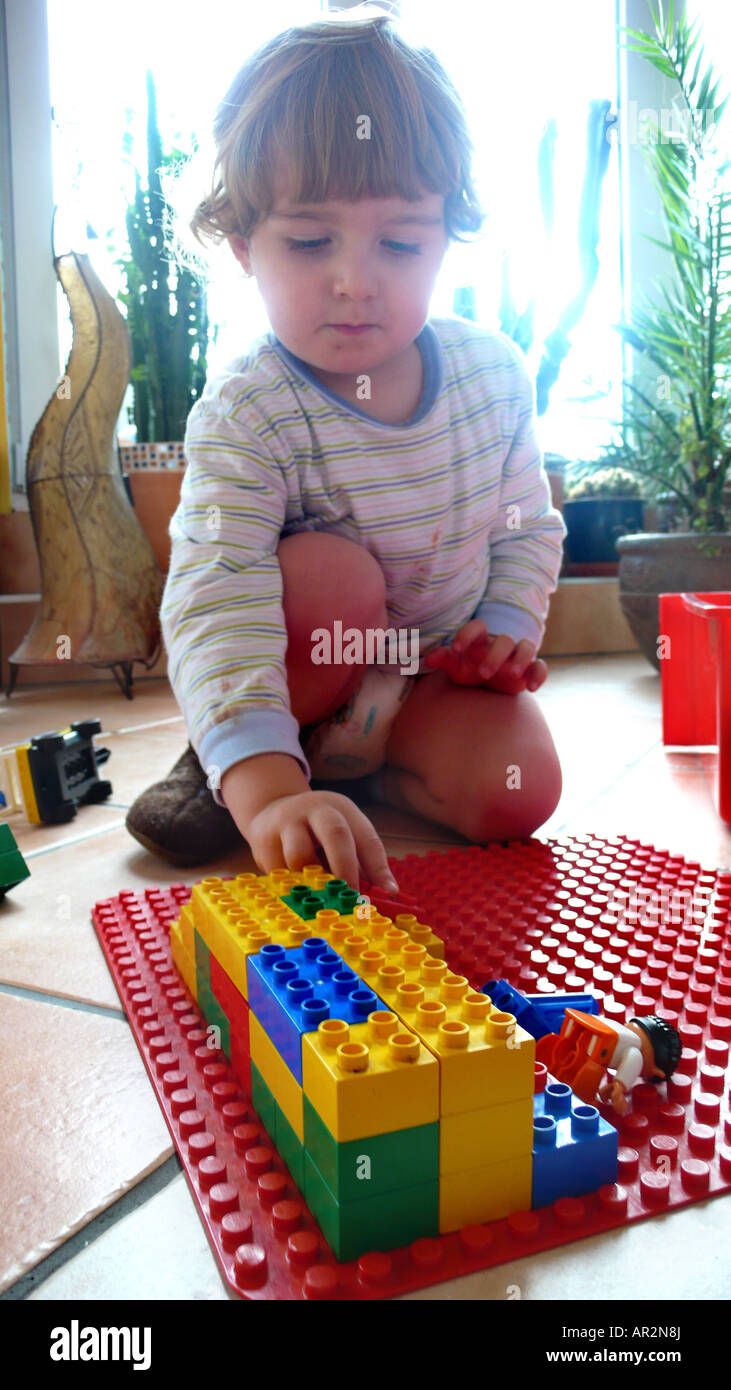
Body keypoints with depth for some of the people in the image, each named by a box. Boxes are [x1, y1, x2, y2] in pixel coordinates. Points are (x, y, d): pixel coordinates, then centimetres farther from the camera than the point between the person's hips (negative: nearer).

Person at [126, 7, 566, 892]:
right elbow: (216, 605, -37)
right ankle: (219, 762, -8)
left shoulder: (496, 373, -9)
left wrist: (507, 625, -11)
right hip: (306, 662, -3)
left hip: (441, 667, 4)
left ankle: (337, 749, 4)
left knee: (517, 796, -21)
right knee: (329, 575, -36)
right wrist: (267, 787, -50)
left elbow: (527, 525, 7)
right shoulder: (244, 415, -24)